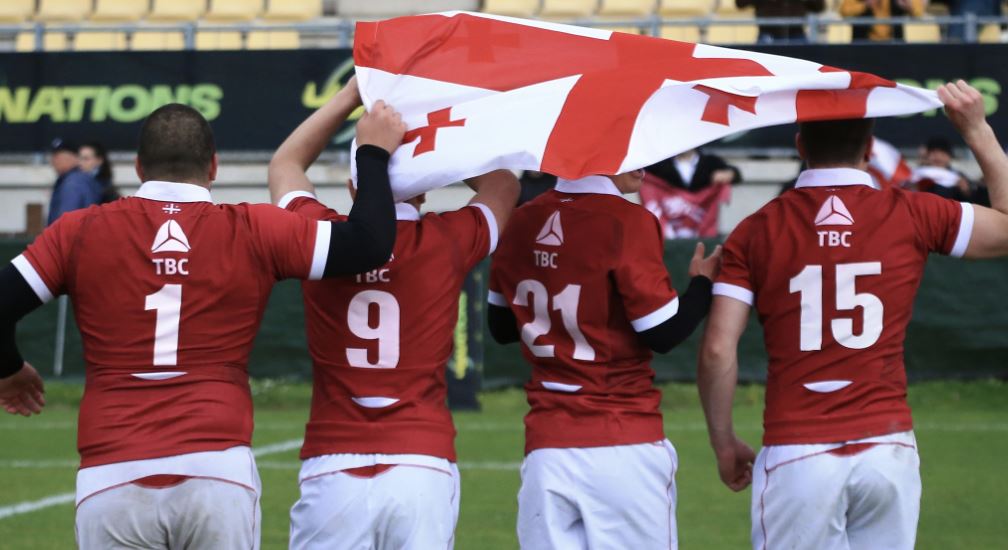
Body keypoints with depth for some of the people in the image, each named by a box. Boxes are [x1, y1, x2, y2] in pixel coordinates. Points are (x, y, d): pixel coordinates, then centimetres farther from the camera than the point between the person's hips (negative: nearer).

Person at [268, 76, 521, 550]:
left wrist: (353, 94, 28)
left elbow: (285, 164, 26)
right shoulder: (445, 243, 1)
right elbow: (501, 184, 24)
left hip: (332, 470, 0)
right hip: (423, 469, 0)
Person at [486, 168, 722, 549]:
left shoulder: (523, 223, 6)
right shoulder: (626, 222, -12)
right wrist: (704, 284, 7)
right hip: (626, 446, -5)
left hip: (547, 447, 5)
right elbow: (663, 333, -9)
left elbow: (501, 327, 16)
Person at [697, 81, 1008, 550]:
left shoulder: (757, 232, 1)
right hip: (888, 449, 1)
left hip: (797, 456, -1)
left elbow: (717, 350, -4)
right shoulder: (912, 216, 2)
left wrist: (724, 443, 9)